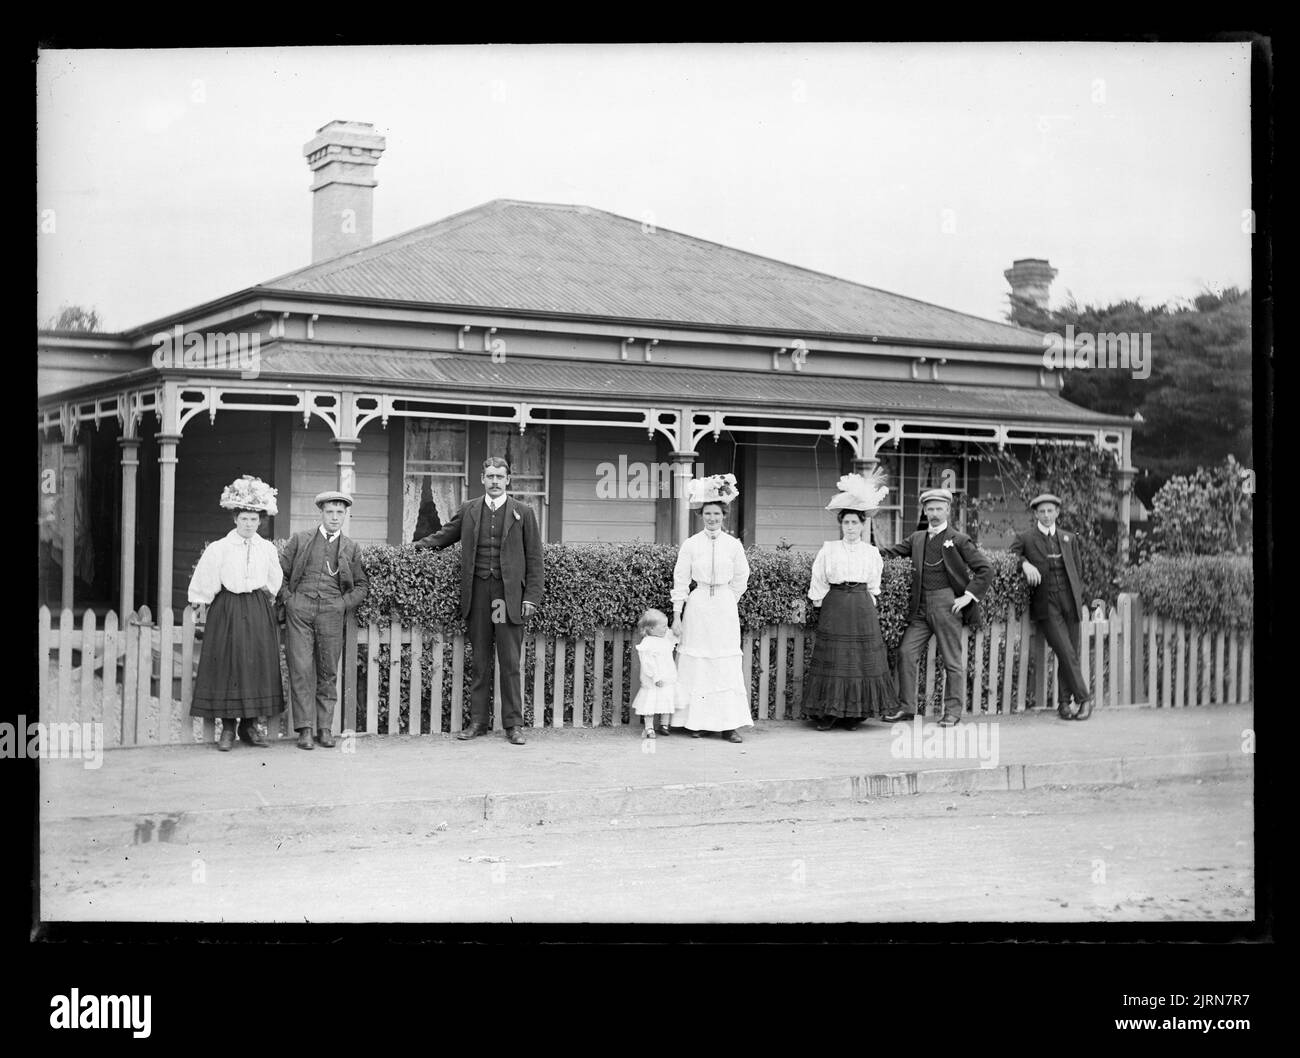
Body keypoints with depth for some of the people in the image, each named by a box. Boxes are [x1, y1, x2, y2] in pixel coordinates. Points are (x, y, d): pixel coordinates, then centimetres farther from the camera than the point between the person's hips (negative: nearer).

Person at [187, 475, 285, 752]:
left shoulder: (267, 549, 5)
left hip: (258, 612, 3)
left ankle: (250, 726, 13)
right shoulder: (219, 548, -4)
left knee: (258, 664, 3)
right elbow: (204, 583, 0)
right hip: (227, 611, -3)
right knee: (227, 666, -3)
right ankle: (228, 728, 2)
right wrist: (198, 604, 2)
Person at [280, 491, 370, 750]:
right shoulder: (300, 540, 10)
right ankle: (304, 728, -4)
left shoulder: (351, 548, 13)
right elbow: (281, 573, 12)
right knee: (301, 669, -6)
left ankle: (325, 728, 8)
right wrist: (289, 601, 1)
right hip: (299, 611, -1)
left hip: (331, 613, 1)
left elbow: (362, 584, 17)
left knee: (327, 672, 2)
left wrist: (345, 603, 2)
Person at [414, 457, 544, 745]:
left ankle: (513, 724, 6)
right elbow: (445, 536, 26)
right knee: (480, 662, 7)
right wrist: (418, 546, 11)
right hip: (477, 593, 2)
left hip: (509, 595, -2)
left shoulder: (523, 513, 3)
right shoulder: (468, 511, 10)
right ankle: (478, 721, 14)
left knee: (510, 663, -1)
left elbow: (535, 559, 3)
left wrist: (531, 597, -4)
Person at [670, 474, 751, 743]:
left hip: (725, 608, 1)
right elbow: (680, 580, 0)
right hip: (698, 607, -1)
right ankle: (694, 722, 9)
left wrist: (728, 598, 12)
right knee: (696, 665, 1)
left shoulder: (733, 544, 0)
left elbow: (741, 577, 13)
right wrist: (676, 616, -2)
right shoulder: (690, 544, -3)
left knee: (727, 666, -1)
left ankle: (729, 725, 1)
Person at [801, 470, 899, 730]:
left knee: (863, 658, 1)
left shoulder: (871, 552, 9)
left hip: (863, 608, 2)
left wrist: (868, 601, 9)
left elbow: (874, 584, 17)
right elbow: (818, 582, 5)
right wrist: (821, 602, 1)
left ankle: (855, 714, 9)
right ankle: (827, 713, 2)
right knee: (832, 659, -4)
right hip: (834, 607, -2)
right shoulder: (828, 549, 3)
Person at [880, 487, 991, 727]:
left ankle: (953, 712, 8)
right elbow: (892, 552, 14)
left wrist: (969, 596, -9)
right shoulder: (917, 538, 14)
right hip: (921, 608, 5)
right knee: (906, 653, 0)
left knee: (951, 661, 0)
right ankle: (906, 708, 8)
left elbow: (985, 569, -2)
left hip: (946, 605, -5)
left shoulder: (959, 540, -1)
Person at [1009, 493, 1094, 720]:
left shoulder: (1069, 539, 17)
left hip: (1069, 602, 4)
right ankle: (1083, 697, -4)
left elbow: (1077, 572, 20)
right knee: (1066, 653, -14)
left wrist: (1079, 598, 12)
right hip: (1045, 605, -4)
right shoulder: (1025, 538, 5)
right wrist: (1025, 564, -22)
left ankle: (1063, 703, 12)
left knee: (1069, 655, 2)